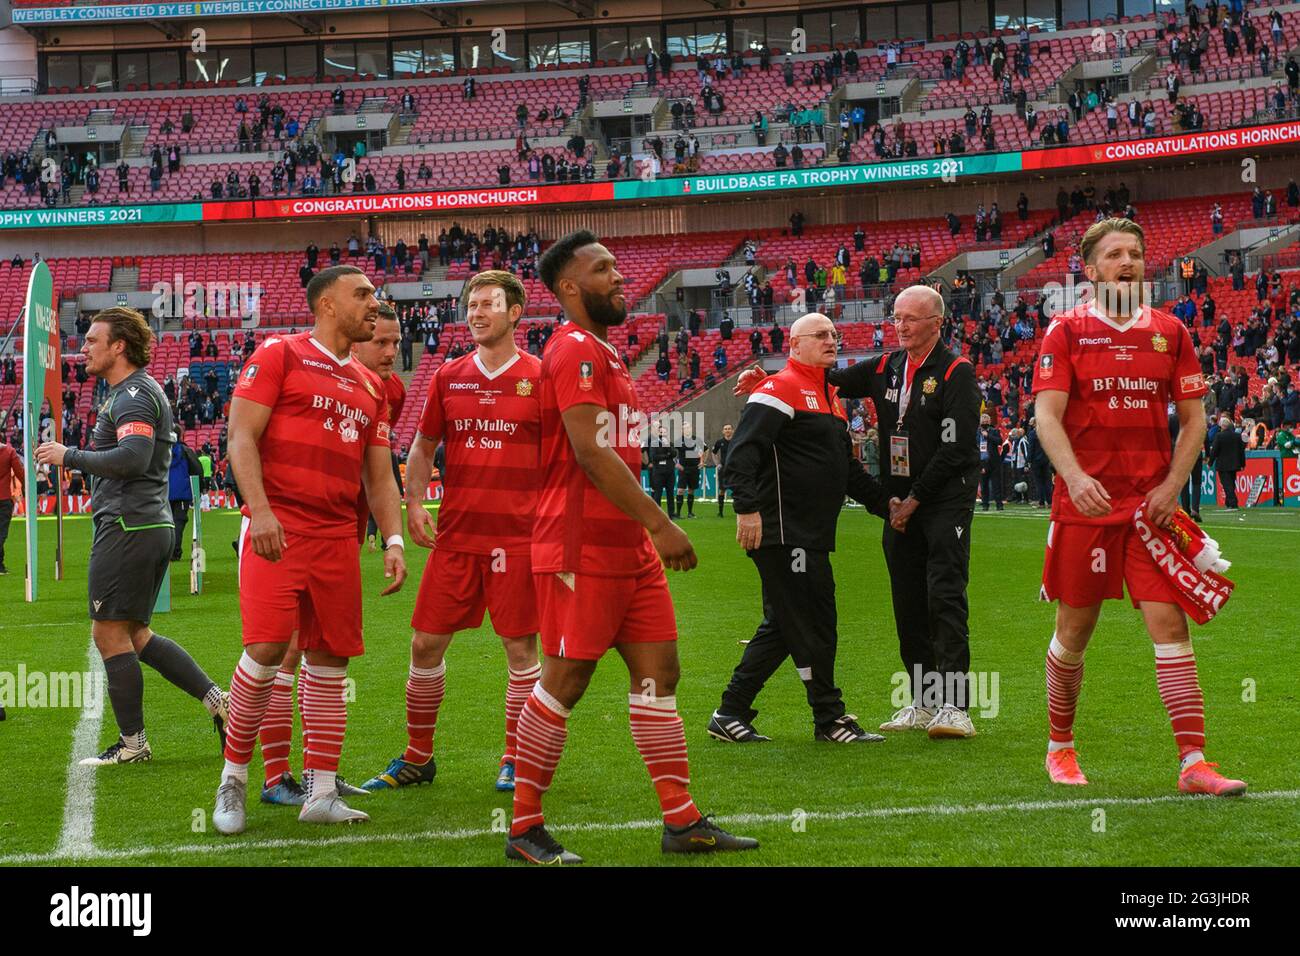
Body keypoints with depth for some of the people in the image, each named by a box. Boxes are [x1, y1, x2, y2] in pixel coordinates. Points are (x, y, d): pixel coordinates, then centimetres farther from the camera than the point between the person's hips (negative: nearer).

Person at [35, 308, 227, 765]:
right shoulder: (133, 392, 20)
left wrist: (69, 456, -18)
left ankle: (132, 742, 3)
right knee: (135, 635, 15)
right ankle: (216, 700, 10)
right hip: (153, 524, 11)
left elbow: (133, 456, -27)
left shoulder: (134, 395, -13)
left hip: (127, 528, -11)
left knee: (110, 634, -3)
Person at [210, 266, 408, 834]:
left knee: (330, 659, 5)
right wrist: (260, 510, -20)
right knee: (267, 648, -15)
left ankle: (321, 794, 10)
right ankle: (233, 779, 1)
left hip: (337, 538, 6)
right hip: (276, 529, -6)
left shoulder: (370, 387, 19)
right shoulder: (279, 355, 0)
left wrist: (393, 541, 6)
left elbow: (379, 475, 20)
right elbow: (242, 436, -7)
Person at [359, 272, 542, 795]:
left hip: (518, 536, -3)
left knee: (520, 647, 1)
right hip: (455, 533, 3)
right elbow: (423, 447, 17)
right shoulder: (448, 377, 9)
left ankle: (515, 760, 14)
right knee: (426, 643, 5)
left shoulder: (540, 378, -1)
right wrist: (414, 505, 4)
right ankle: (417, 758, 18)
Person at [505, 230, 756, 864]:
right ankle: (524, 829, 5)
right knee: (564, 682, -4)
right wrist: (658, 524, -22)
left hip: (629, 549, 10)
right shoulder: (574, 350, -13)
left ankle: (682, 823, 12)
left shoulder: (604, 353, 18)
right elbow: (590, 452, -22)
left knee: (658, 671, 8)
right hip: (582, 549, -10)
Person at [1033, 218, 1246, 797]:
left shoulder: (1169, 331, 9)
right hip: (1085, 504, -2)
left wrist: (1172, 485, -5)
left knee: (1170, 624, -7)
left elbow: (1193, 418, 10)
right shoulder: (1066, 331, 1)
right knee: (1074, 631, 8)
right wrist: (1075, 477, -25)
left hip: (1152, 505, 2)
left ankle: (1193, 764, -8)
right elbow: (1046, 416, -8)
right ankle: (1060, 747, 27)